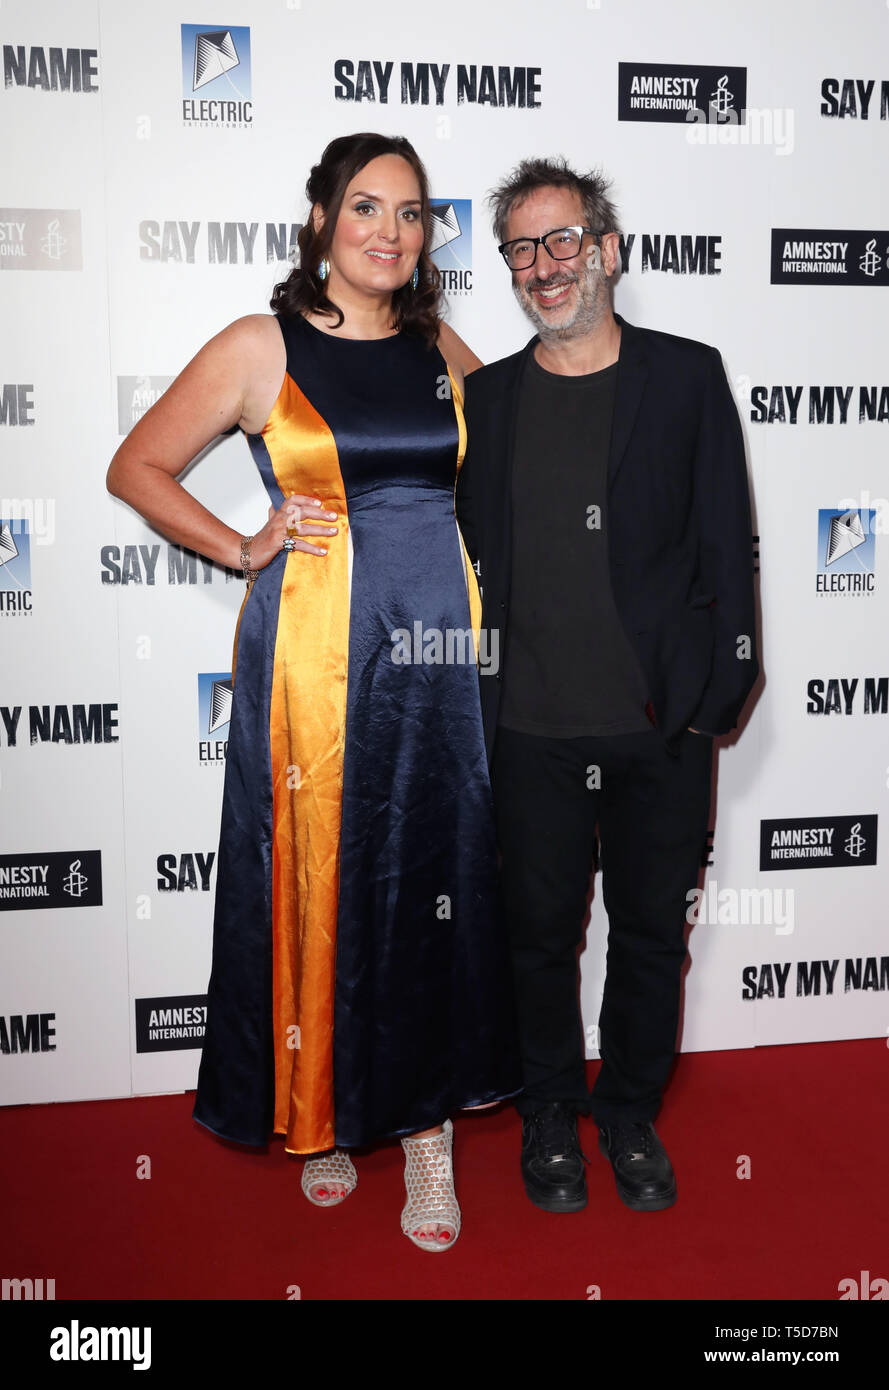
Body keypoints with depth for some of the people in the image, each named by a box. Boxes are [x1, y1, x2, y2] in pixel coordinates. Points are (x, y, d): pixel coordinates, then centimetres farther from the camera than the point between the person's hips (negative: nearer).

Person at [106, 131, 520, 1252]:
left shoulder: (444, 351, 10)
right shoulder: (259, 348, 0)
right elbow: (137, 468, 5)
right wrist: (242, 550, -4)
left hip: (439, 643, 3)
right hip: (312, 647, -3)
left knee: (436, 877, 5)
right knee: (318, 882, 6)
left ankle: (426, 1124, 20)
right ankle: (324, 1113, 27)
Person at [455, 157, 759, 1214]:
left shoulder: (688, 377, 2)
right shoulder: (486, 397, 7)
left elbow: (726, 543, 2)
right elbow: (470, 558, 9)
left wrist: (721, 685, -4)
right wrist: (472, 702, 4)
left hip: (661, 731, -1)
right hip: (532, 734, 1)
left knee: (651, 935, 13)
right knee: (541, 934, 13)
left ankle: (632, 1113, 35)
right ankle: (550, 1113, 35)